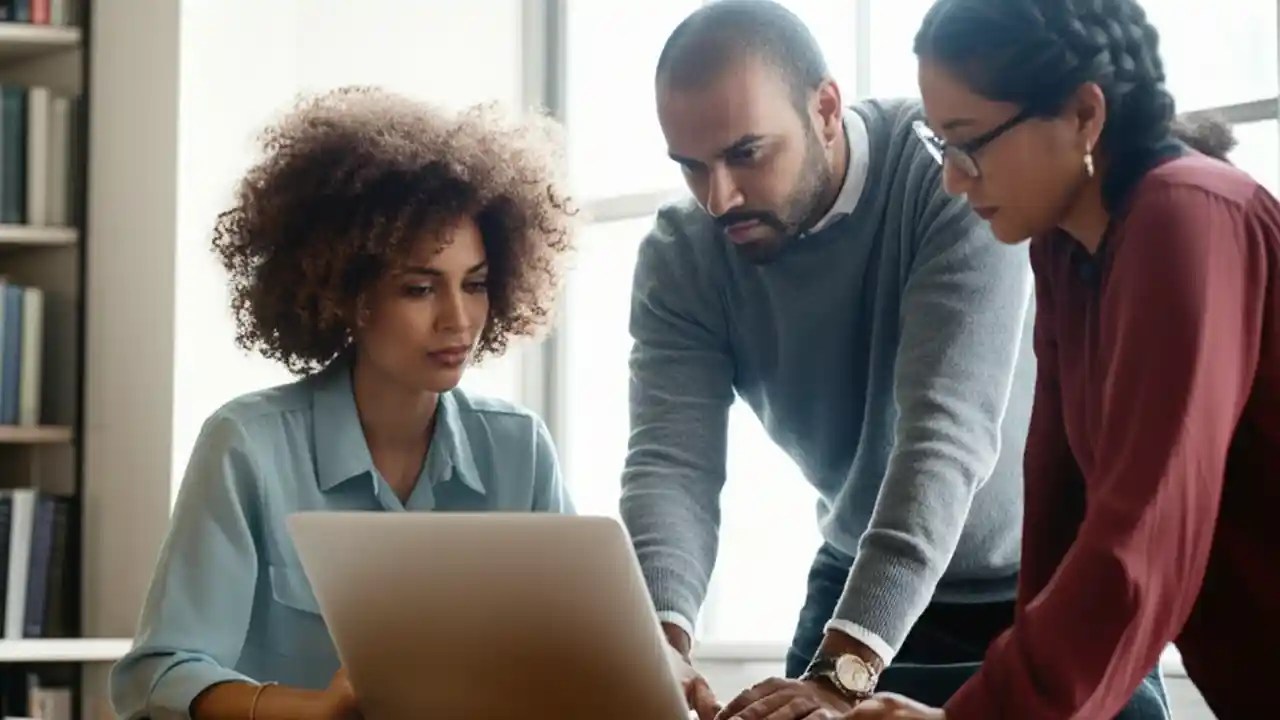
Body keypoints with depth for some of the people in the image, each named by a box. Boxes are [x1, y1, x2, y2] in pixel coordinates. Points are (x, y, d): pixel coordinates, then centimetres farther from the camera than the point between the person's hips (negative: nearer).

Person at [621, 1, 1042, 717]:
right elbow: (672, 461, -20)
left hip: (1047, 581, -3)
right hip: (861, 580, 3)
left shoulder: (948, 171, -25)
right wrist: (660, 641, -41)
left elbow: (947, 427, -33)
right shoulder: (680, 258, -12)